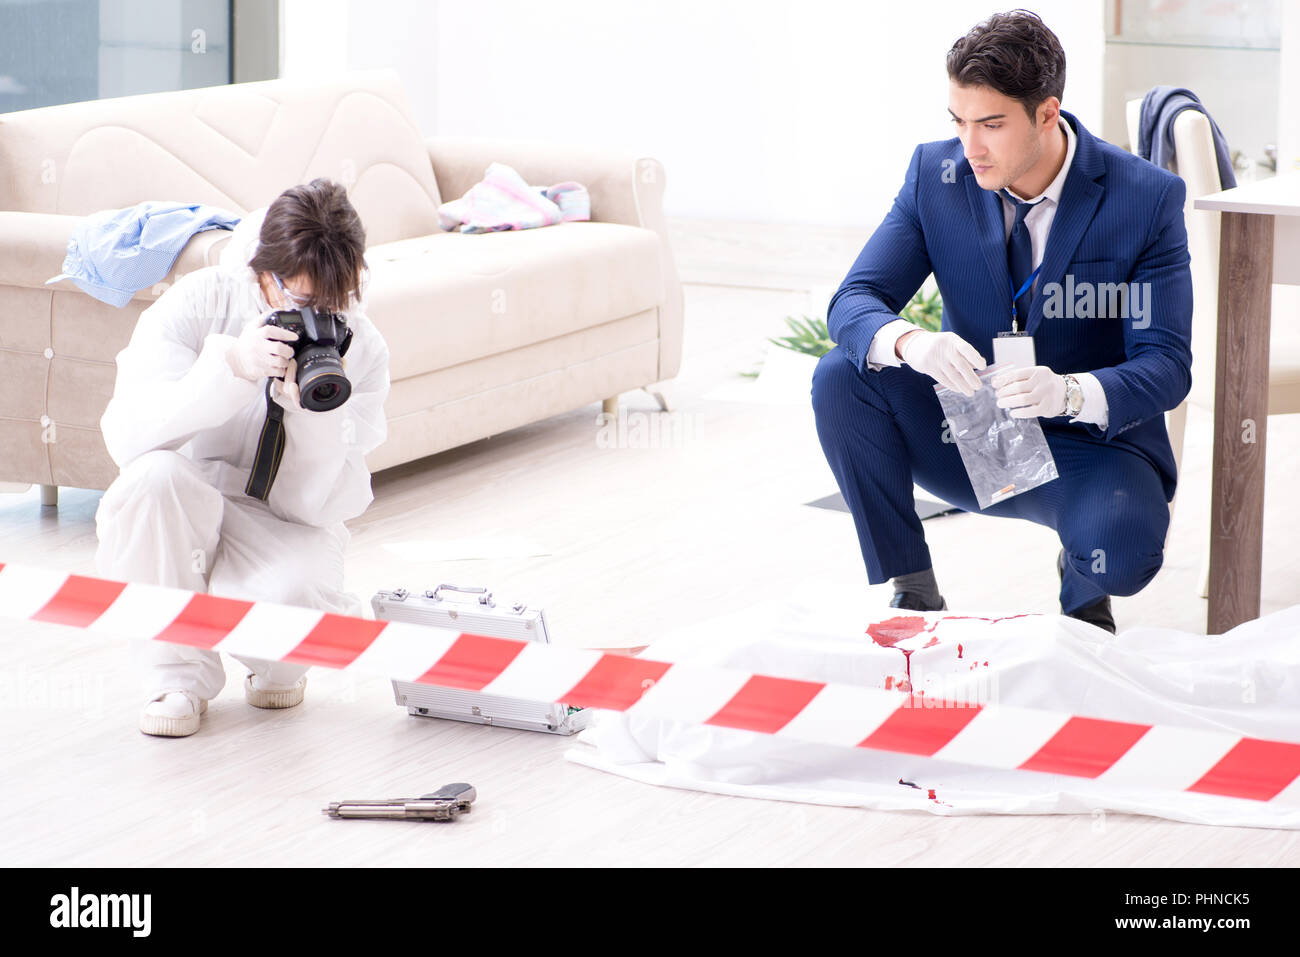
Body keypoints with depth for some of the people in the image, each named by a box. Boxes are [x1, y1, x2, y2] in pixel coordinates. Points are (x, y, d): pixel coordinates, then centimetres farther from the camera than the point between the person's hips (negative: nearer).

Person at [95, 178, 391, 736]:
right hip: (178, 522, 0)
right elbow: (124, 436, -27)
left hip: (284, 530, 0)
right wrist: (230, 365, -37)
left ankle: (280, 666, 8)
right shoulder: (198, 303, -14)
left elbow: (319, 505, -13)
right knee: (156, 475, -36)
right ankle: (179, 676, -12)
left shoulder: (361, 348, -9)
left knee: (292, 594, -36)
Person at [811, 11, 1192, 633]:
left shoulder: (1148, 198, -15)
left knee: (1124, 545, -36)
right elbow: (852, 302, -11)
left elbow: (1167, 365, -18)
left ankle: (1081, 585, 5)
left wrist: (1070, 393, -40)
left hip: (1091, 442, -3)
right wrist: (910, 343, -36)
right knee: (841, 377, -22)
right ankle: (912, 594, -7)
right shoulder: (936, 175, -7)